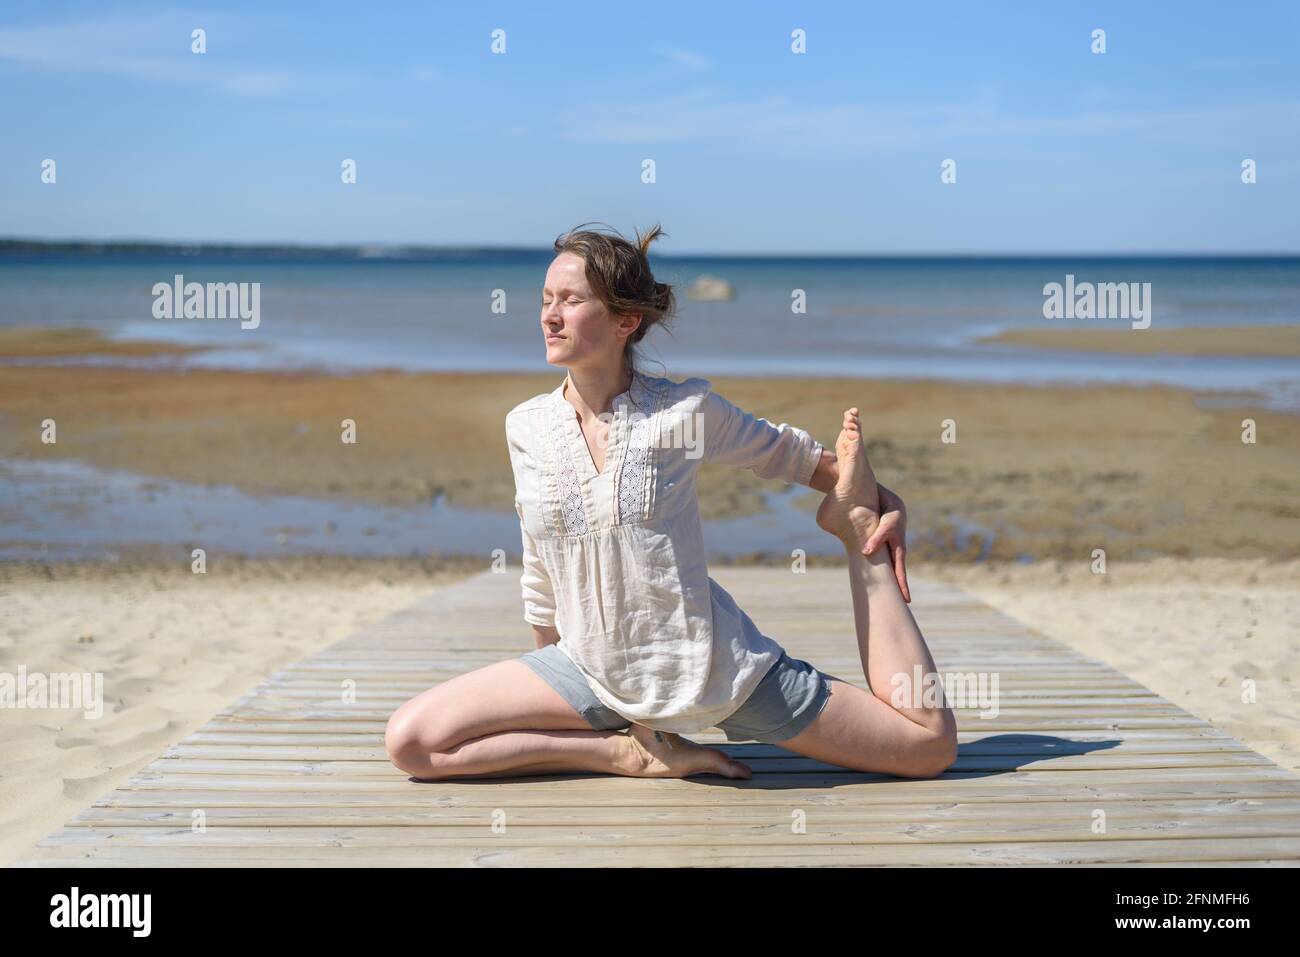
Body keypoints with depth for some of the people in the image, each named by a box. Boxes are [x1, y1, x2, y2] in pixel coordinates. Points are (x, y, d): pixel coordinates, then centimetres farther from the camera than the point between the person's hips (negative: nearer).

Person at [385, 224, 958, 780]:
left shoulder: (686, 411, -10)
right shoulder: (525, 427, -1)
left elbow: (801, 458, 8)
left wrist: (877, 502, -4)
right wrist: (548, 688, 19)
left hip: (711, 666, -3)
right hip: (592, 672, 3)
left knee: (931, 745, -5)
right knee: (410, 741, -13)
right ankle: (632, 751, -6)